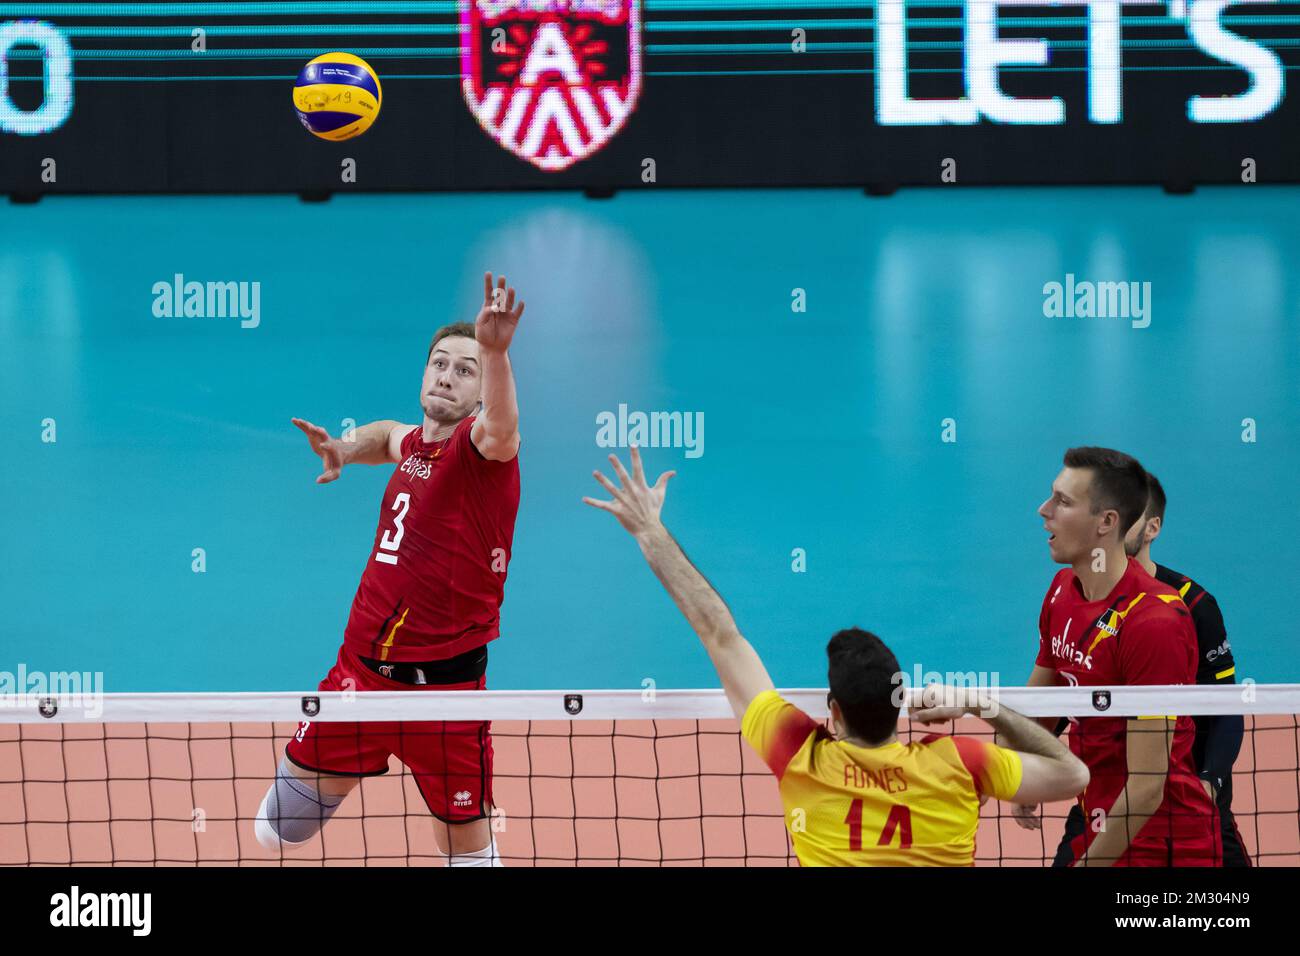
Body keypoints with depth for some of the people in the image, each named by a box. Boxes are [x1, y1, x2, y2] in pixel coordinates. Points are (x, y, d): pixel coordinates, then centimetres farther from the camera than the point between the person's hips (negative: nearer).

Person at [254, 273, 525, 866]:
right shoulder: (414, 443, 7)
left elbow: (501, 427, -41)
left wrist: (495, 351, -61)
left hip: (443, 683, -6)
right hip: (360, 666, 6)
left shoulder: (482, 448, -14)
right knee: (278, 828, 14)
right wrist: (345, 450, 13)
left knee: (466, 843, 4)